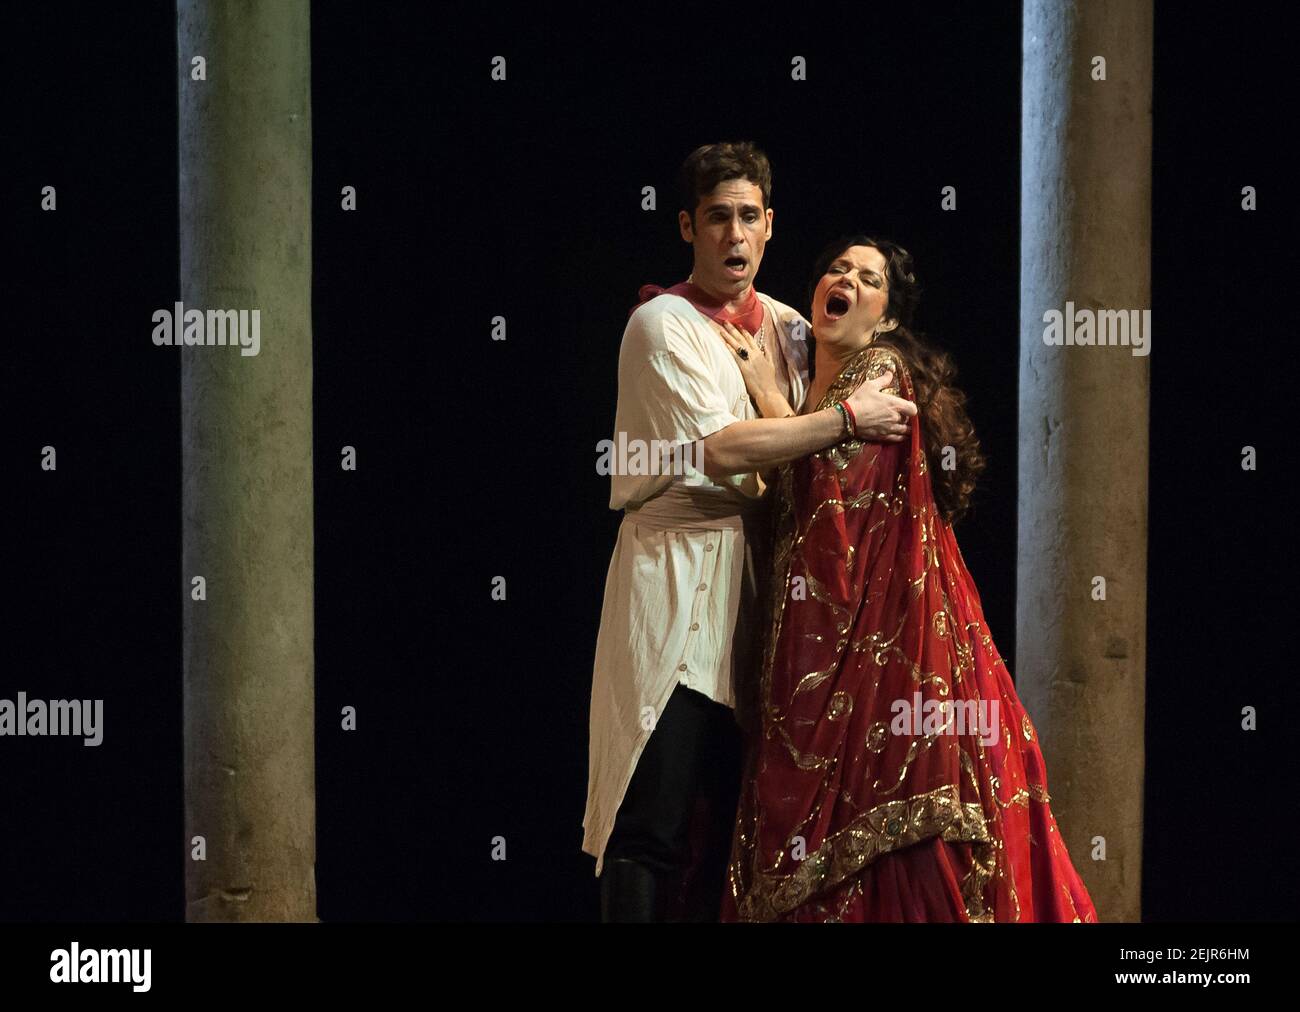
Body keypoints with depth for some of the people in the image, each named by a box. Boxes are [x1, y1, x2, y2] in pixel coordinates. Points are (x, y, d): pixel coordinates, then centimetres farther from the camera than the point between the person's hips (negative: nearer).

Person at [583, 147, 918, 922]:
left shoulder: (786, 326, 16)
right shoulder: (663, 324, -5)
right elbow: (718, 447, -17)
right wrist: (847, 418, -14)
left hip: (750, 580, 7)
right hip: (675, 574, -7)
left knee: (728, 808, 7)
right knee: (658, 817, -10)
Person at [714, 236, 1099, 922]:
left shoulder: (882, 369, -5)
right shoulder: (814, 384, 19)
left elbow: (837, 479, -16)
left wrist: (766, 390, -6)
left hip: (886, 623, -8)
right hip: (820, 630, 8)